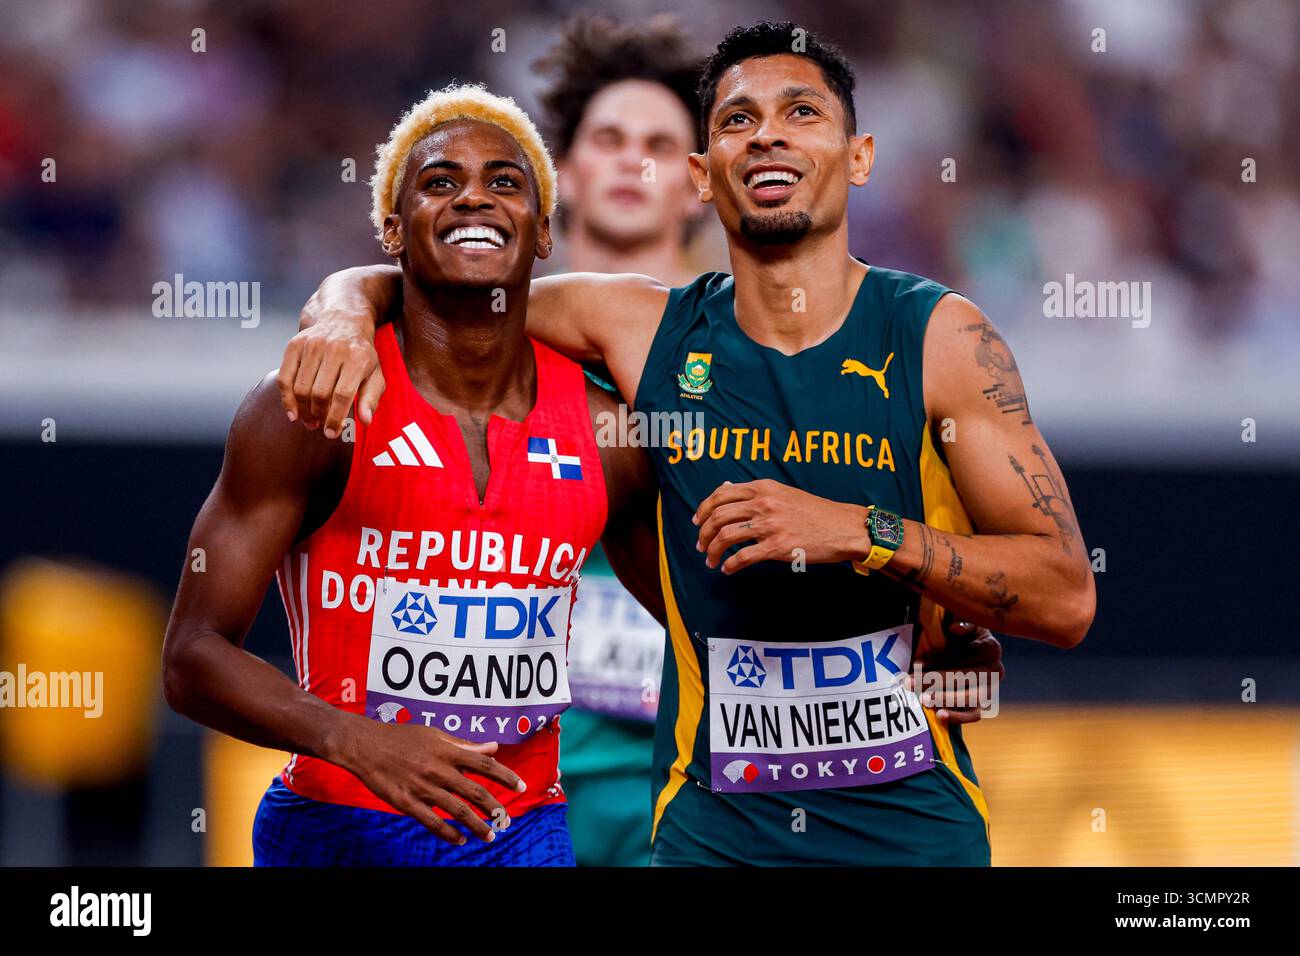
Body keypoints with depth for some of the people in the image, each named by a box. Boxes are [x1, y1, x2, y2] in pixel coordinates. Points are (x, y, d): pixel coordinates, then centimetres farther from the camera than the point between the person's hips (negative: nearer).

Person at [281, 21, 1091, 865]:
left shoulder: (935, 337, -6)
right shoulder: (649, 328, 1)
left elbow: (1066, 598, -11)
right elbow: (403, 283, 12)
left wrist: (861, 533, -23)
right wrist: (347, 314, -13)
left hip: (909, 823, -2)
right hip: (714, 826, 2)